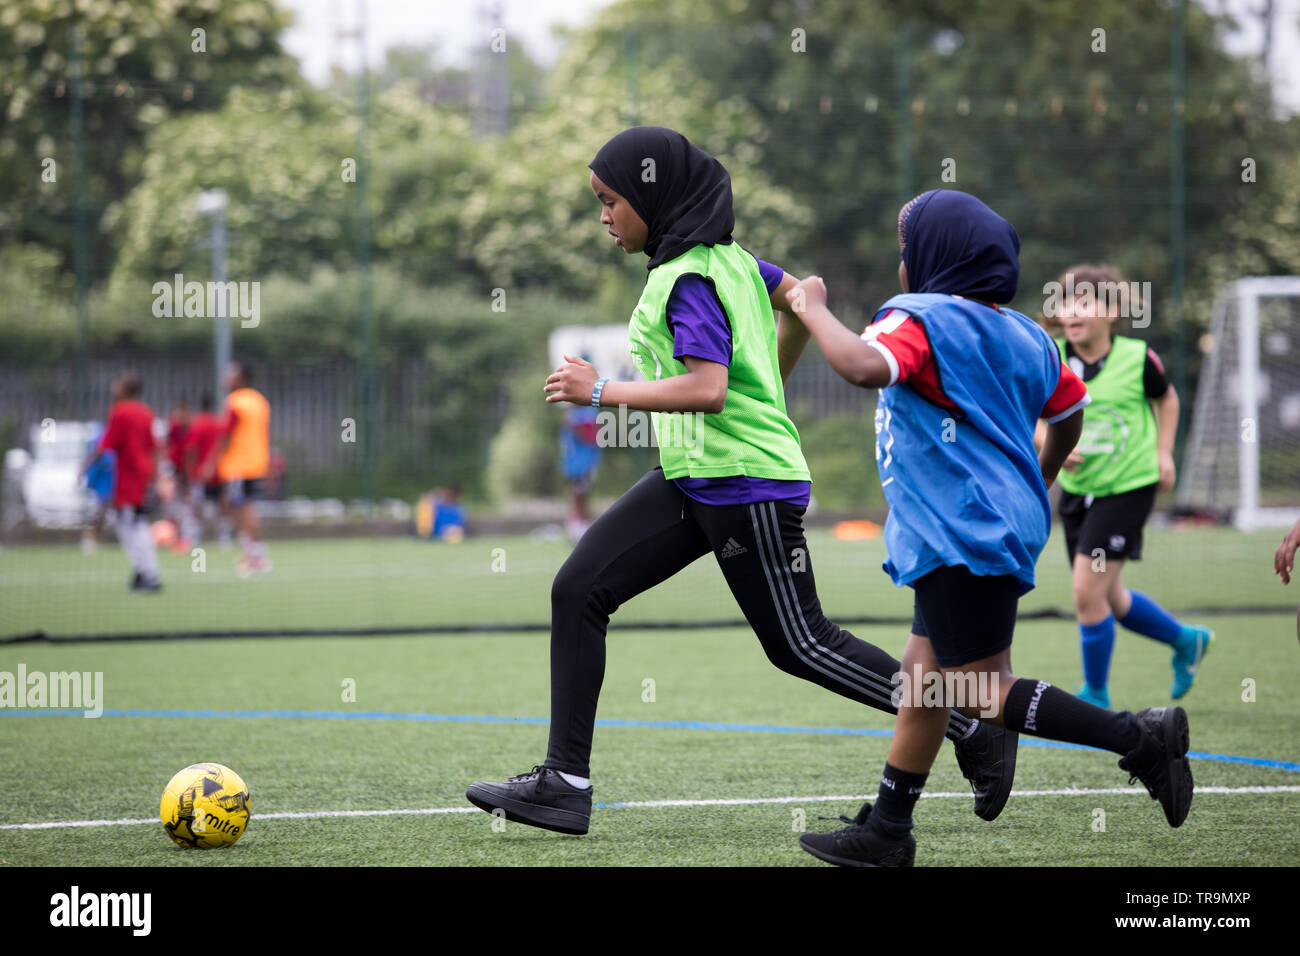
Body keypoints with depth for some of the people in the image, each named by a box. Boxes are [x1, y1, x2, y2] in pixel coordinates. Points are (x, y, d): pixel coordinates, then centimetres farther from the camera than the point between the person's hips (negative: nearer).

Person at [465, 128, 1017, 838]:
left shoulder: (689, 280, -17)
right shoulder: (724, 256, 10)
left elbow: (707, 389, -28)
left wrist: (601, 391, -21)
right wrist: (767, 388, 35)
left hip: (744, 482, -10)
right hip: (693, 481, 10)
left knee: (799, 645, -1)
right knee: (579, 590, -1)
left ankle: (975, 732, 10)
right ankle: (564, 781, -2)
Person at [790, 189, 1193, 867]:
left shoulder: (920, 321, -12)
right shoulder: (1021, 334, 16)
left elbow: (864, 366, -32)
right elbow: (1070, 411, 27)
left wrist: (814, 310, -15)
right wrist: (1037, 486, 44)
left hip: (965, 537, -10)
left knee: (980, 691, -9)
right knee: (926, 679, 14)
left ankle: (1139, 736, -14)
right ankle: (885, 831, 19)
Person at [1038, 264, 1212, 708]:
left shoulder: (1137, 358, -11)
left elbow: (1166, 399, 9)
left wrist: (1163, 452, 1)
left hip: (1127, 487, -5)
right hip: (1076, 488, 5)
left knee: (1088, 591, -12)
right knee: (1109, 599, 15)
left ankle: (1096, 695, 6)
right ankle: (1186, 640, 42)